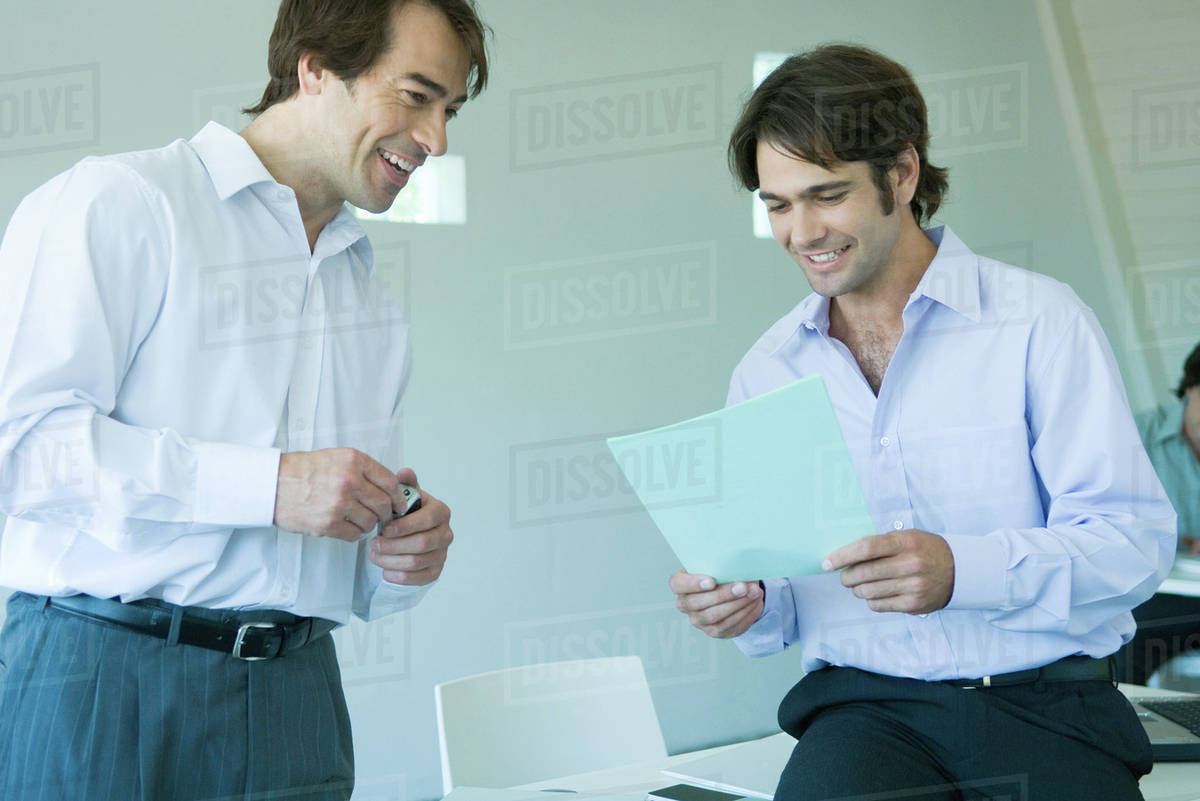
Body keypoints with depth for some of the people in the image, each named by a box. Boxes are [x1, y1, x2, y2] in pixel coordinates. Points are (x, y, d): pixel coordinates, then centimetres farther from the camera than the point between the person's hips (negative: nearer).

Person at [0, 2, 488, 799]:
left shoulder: (372, 299, 21)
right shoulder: (120, 203, -2)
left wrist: (405, 559, 1)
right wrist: (269, 482, -18)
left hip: (297, 696, 6)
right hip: (108, 678, -6)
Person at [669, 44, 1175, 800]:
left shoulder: (1039, 321, 1)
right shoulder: (764, 373, 13)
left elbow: (1137, 540, -6)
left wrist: (960, 571, -21)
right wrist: (747, 606, -5)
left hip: (1045, 701, -1)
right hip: (863, 703, 2)